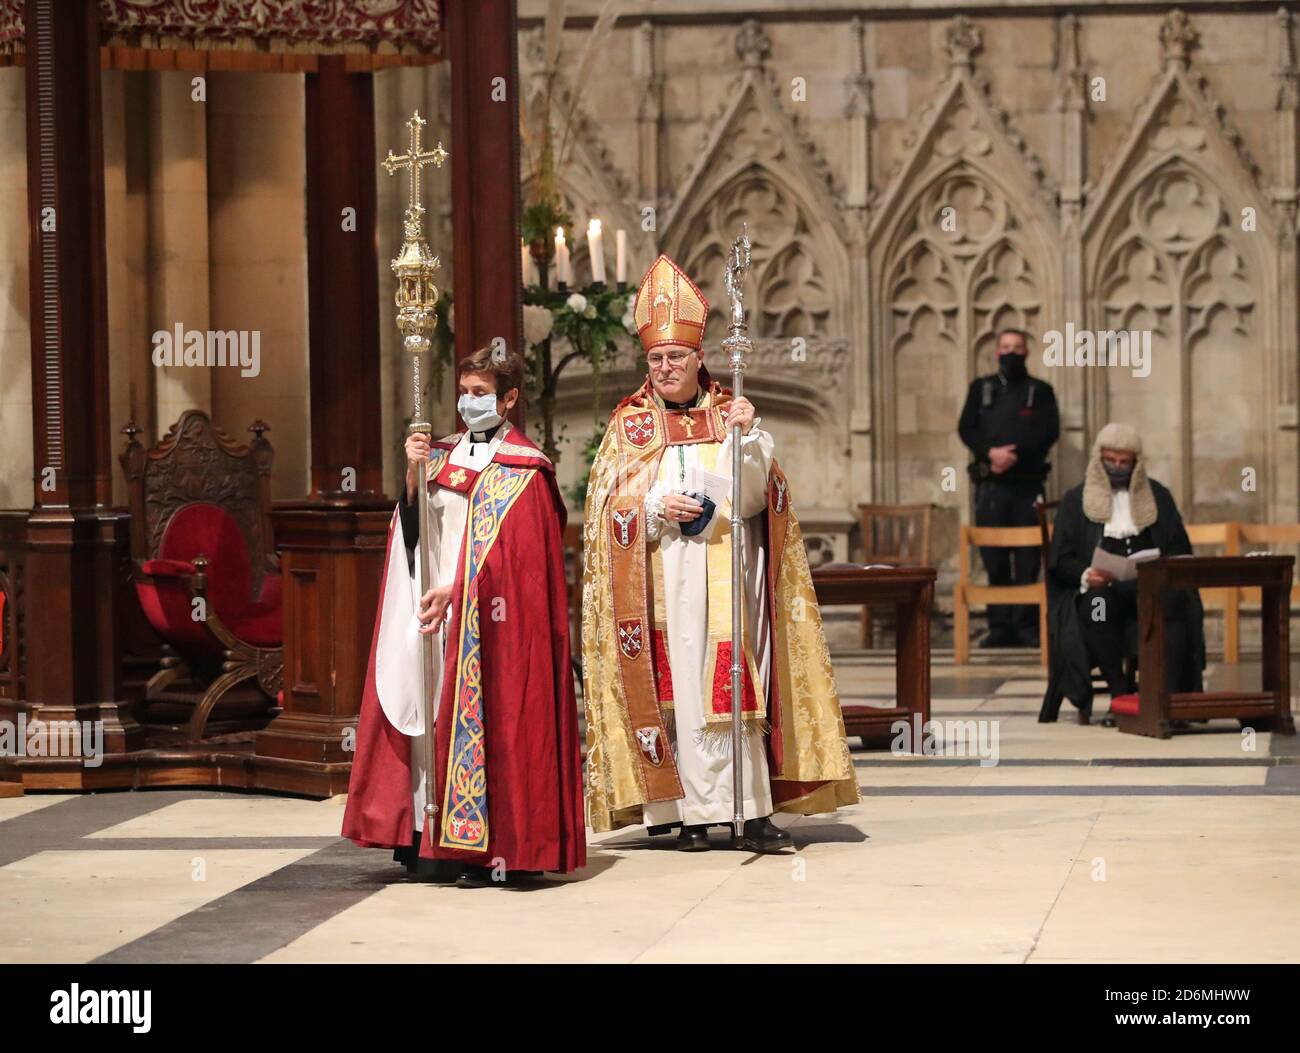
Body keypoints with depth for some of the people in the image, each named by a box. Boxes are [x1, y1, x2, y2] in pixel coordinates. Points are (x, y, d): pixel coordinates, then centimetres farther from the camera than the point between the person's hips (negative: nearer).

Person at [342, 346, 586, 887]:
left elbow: (508, 547, -11)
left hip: (489, 614, -6)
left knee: (484, 716, -8)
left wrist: (455, 591, -16)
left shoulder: (522, 466, -4)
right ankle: (429, 840, 5)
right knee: (429, 714, 3)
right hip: (436, 603, 6)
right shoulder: (445, 455, 15)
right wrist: (414, 474, -5)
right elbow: (416, 525, 11)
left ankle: (494, 847, -5)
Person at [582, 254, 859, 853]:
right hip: (663, 579, 0)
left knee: (734, 688, -4)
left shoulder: (730, 415, 9)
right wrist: (657, 506, -15)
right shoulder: (630, 425, 8)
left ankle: (754, 810, -5)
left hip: (725, 574, 0)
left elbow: (753, 499, -2)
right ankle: (690, 814, -1)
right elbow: (609, 507, 1)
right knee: (677, 687, -4)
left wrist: (747, 439, -16)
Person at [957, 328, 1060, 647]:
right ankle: (1000, 626, 4)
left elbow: (1049, 431, -2)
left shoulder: (1041, 391, 10)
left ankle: (1027, 627, -1)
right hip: (990, 484, 2)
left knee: (1027, 559, -5)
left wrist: (1015, 455, -14)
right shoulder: (981, 388, 15)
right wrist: (991, 453, -12)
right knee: (994, 559, 0)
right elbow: (966, 428, 5)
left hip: (1027, 482, -2)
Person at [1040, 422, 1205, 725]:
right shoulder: (1076, 500, 12)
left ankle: (1169, 697, -37)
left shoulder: (1157, 496, 17)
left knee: (1176, 599, -34)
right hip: (1098, 587, -1)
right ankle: (1121, 696, -32)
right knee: (1097, 604, -38)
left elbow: (1179, 550, 12)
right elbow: (1060, 560, 5)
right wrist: (1087, 575, -17)